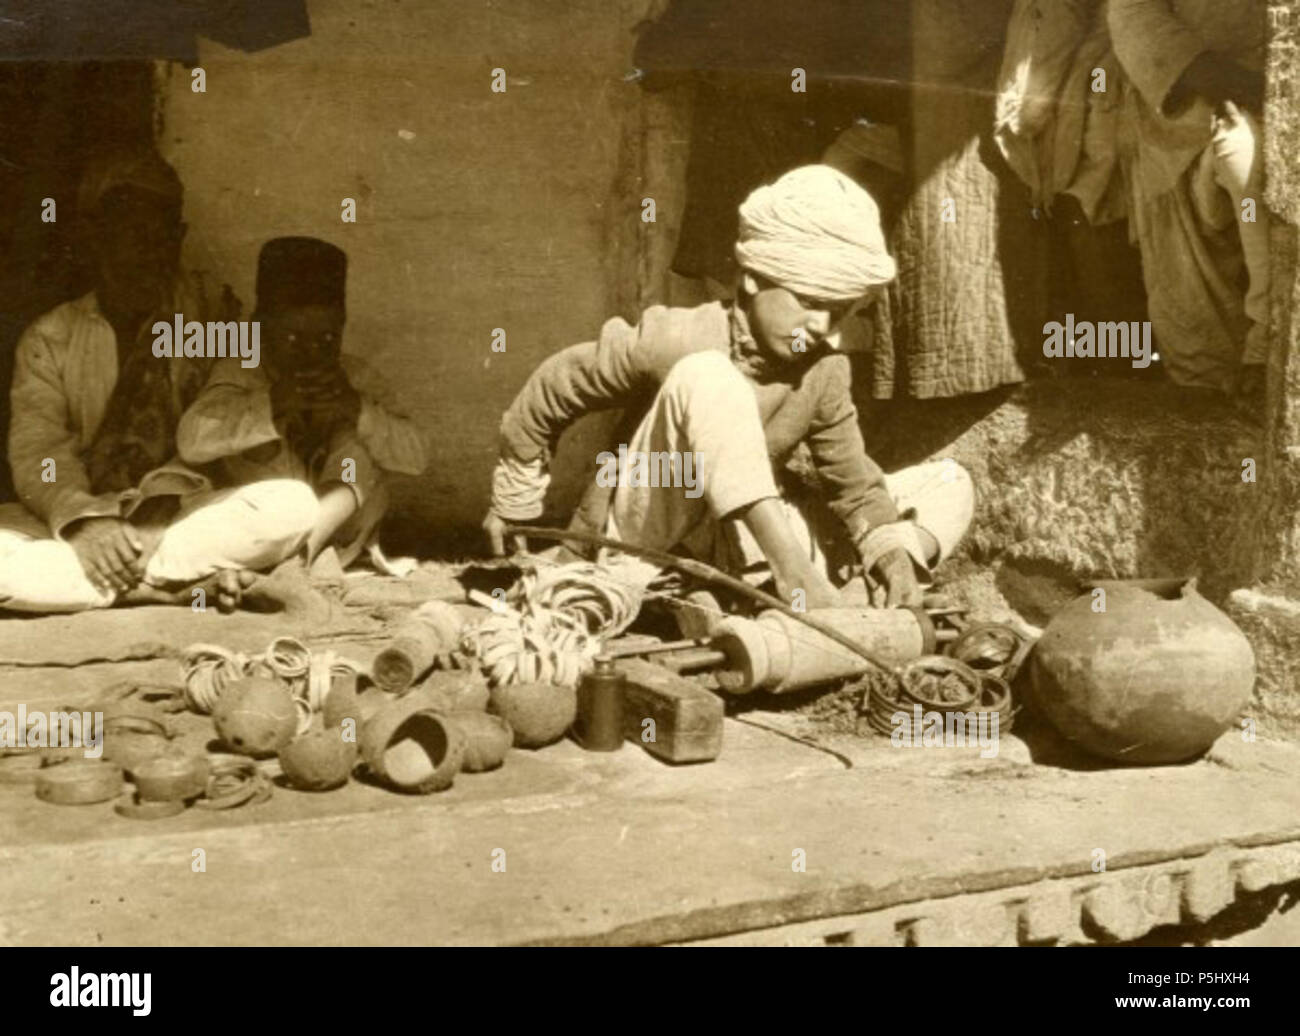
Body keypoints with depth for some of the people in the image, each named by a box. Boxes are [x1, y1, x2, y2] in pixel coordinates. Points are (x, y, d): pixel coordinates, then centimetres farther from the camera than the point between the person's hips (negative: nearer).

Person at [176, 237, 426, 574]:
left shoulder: (355, 377, -1)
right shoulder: (240, 375, -6)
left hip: (338, 551, 2)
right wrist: (270, 404, -36)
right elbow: (192, 441, -23)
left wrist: (357, 409, -27)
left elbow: (413, 458, -11)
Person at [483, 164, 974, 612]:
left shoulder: (825, 371, -6)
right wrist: (513, 501, 5)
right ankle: (790, 564, -43)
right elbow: (554, 387, -6)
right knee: (703, 377, -34)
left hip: (736, 549, 5)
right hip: (642, 537, -5)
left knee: (948, 485, -5)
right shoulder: (672, 340, -19)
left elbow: (855, 486, 3)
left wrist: (893, 548, -19)